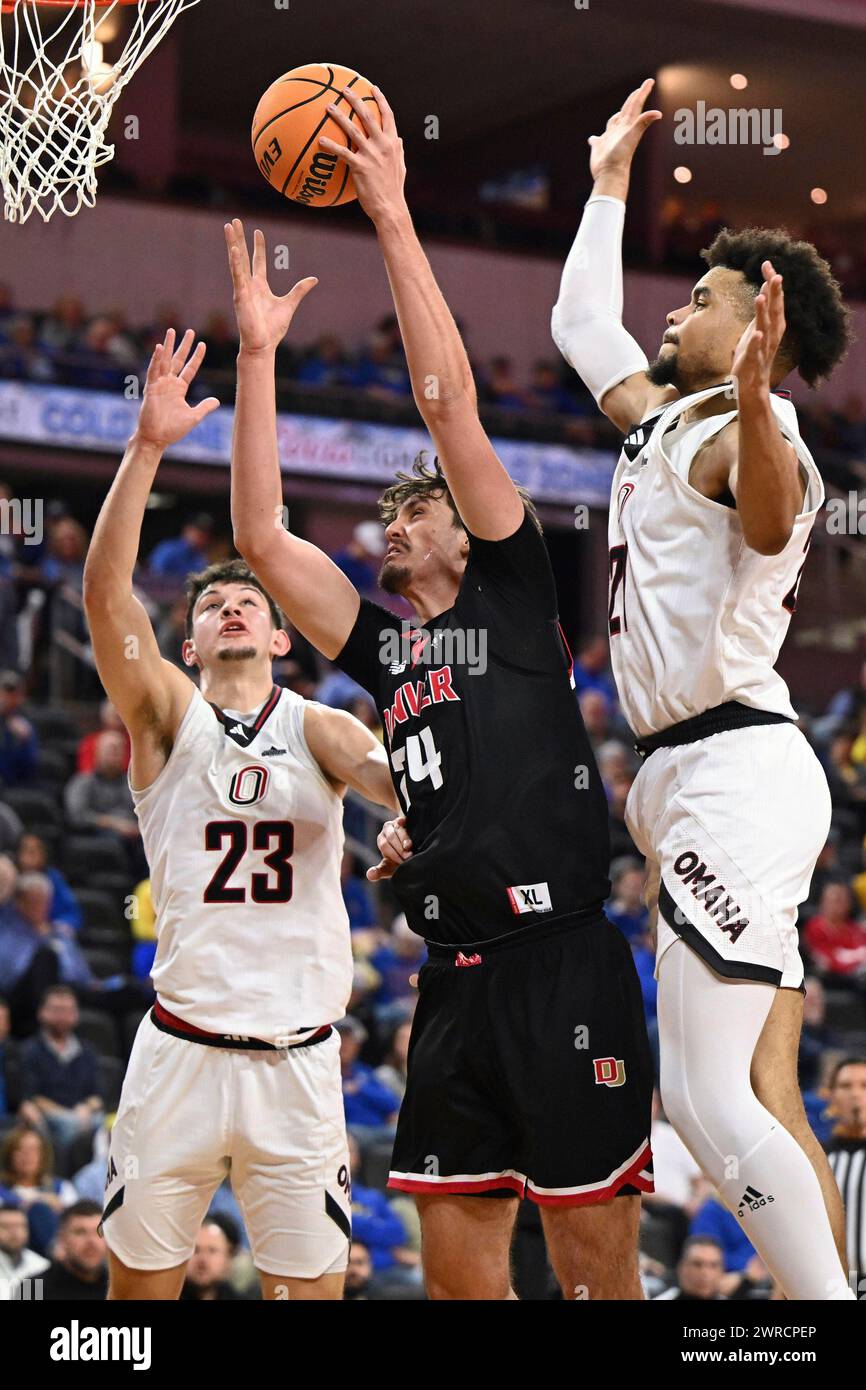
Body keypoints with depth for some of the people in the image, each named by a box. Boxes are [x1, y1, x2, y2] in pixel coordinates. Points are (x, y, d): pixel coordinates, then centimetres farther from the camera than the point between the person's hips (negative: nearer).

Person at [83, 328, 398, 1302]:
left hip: (298, 1055, 1)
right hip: (182, 1050, -1)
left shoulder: (314, 727, 7)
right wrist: (148, 446, -22)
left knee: (312, 1289, 1)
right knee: (138, 1285, 4)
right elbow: (105, 592, -11)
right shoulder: (166, 714, 4)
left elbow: (382, 769, -15)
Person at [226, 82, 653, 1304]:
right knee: (457, 1270, 5)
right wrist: (258, 353, 11)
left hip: (562, 966, -6)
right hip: (455, 981, 6)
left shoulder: (514, 596, 6)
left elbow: (450, 402, -1)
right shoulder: (383, 646, 20)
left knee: (597, 1270, -6)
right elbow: (260, 537, 14)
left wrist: (393, 217, -3)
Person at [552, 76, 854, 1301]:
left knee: (708, 1096, -18)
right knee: (764, 1105, 7)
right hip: (697, 772, 10)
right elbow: (582, 325, 37)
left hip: (734, 772, -10)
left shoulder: (749, 429, -10)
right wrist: (610, 182, 43)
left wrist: (752, 404, -53)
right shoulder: (664, 417, 19)